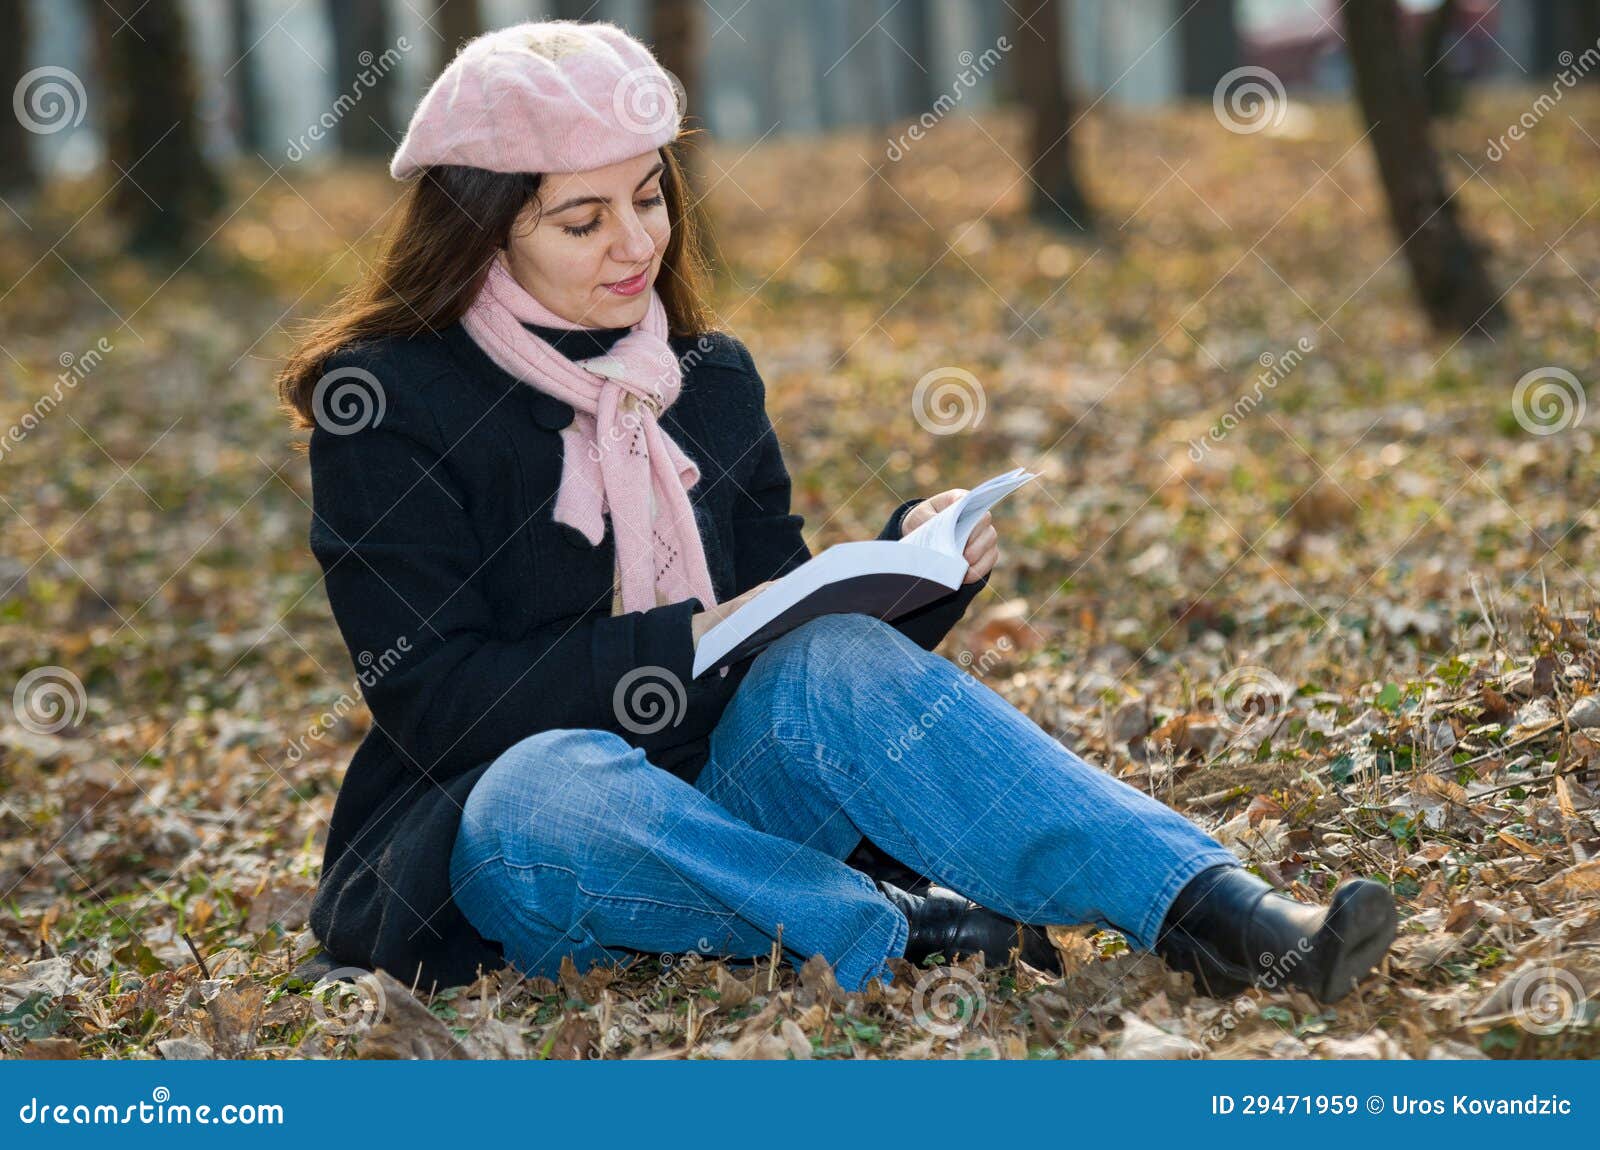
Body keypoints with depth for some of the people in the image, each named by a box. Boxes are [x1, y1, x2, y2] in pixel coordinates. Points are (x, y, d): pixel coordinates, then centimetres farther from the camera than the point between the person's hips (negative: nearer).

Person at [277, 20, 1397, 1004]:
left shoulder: (711, 380, 11)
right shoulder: (387, 402, -6)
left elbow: (793, 615, 11)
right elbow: (431, 694, -15)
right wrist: (684, 646, -24)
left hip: (717, 806, 4)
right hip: (488, 852, -4)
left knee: (835, 661, -27)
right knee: (550, 781, -39)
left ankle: (1217, 910, -38)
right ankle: (904, 931, -33)